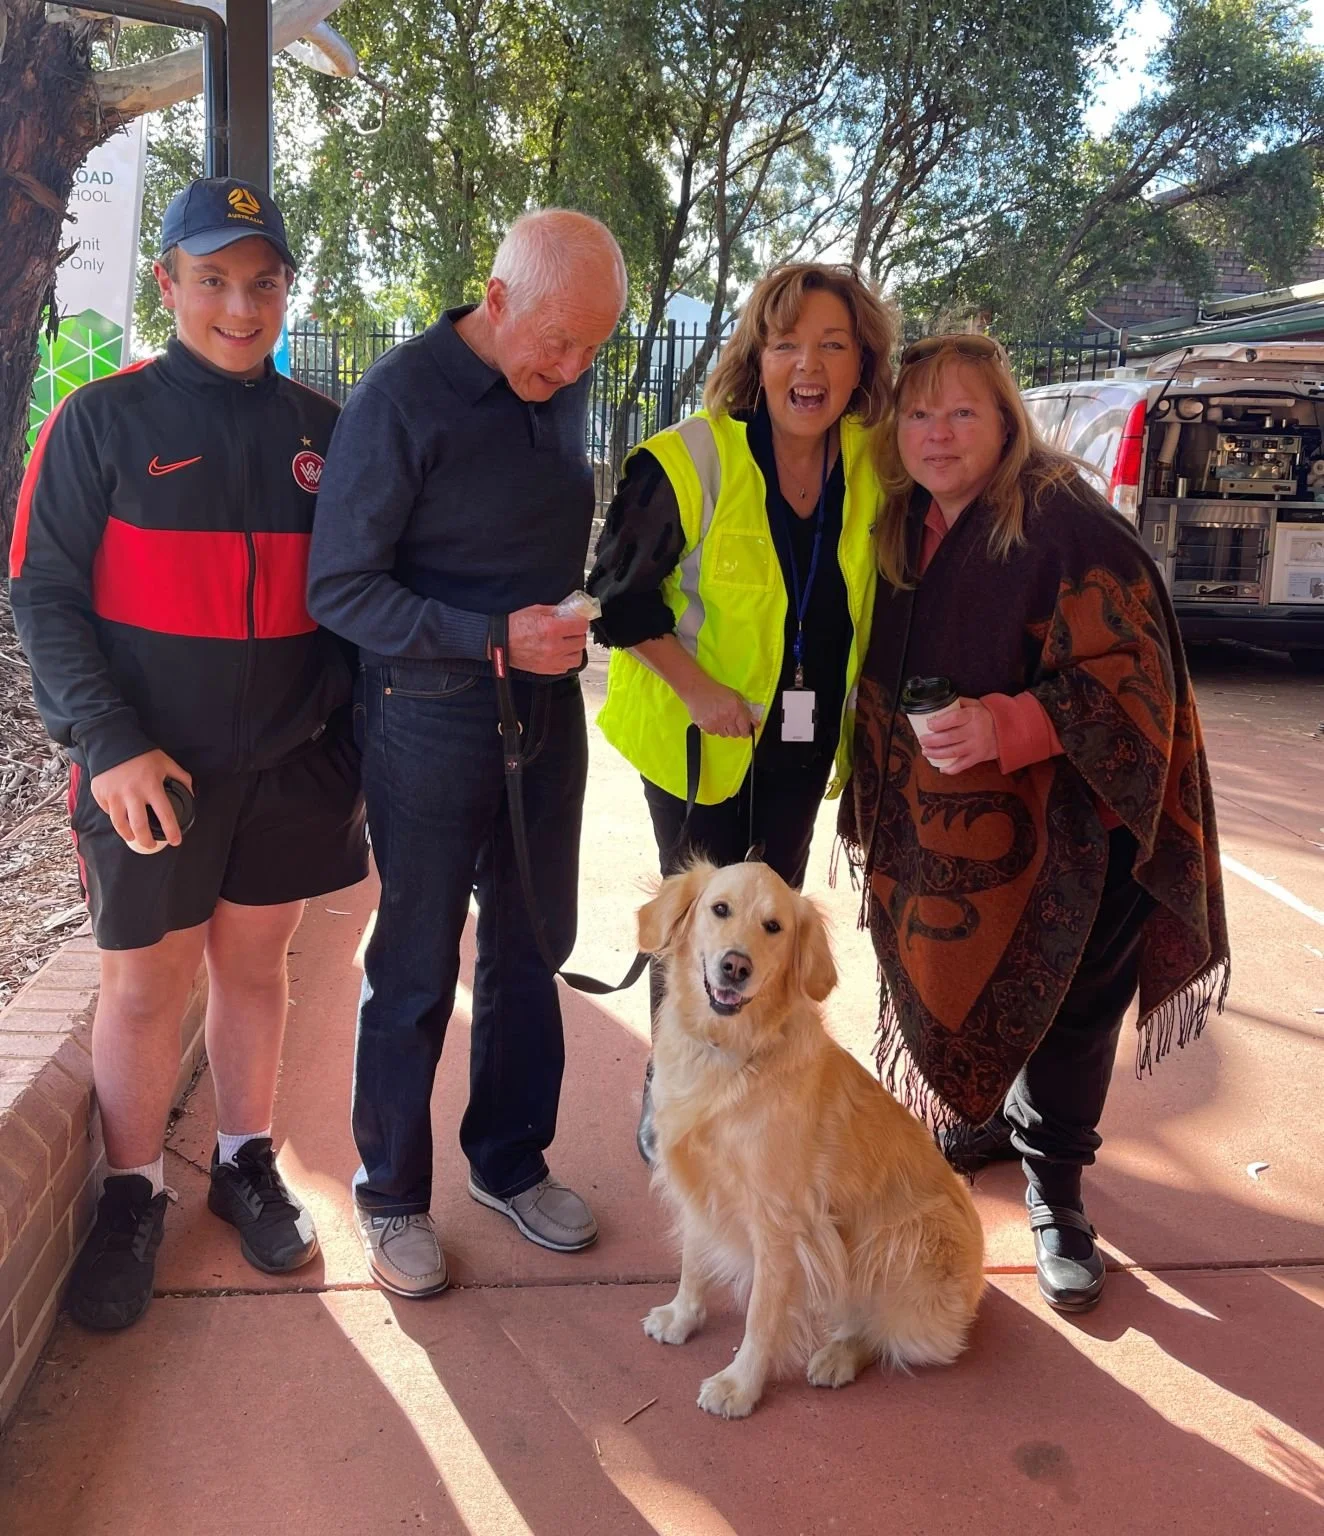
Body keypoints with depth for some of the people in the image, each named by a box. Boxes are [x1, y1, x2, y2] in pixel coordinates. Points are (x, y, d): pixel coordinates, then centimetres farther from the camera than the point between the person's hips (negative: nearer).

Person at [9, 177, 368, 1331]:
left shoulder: (319, 431, 5)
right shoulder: (102, 422, -4)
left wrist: (354, 736, 5)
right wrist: (110, 744, -15)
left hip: (291, 763, 3)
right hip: (151, 769, -3)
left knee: (254, 965, 14)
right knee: (143, 984, 6)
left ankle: (247, 1163, 32)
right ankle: (133, 1197, 25)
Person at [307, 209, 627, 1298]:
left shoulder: (561, 389, 4)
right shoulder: (401, 399, -16)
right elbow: (339, 587, -17)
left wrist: (570, 616, -1)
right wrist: (493, 637, -23)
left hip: (549, 710, 6)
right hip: (432, 721, -6)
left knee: (532, 947, 15)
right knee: (416, 970, 5)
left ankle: (510, 1162, 34)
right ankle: (392, 1196, 25)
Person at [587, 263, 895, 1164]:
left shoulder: (870, 462, -4)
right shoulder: (690, 461, -19)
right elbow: (620, 595, -12)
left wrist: (856, 709, 4)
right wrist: (695, 686, -19)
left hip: (806, 734, 5)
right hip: (699, 733, -5)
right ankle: (668, 1099, 27)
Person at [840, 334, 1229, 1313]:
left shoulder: (1068, 527, -18)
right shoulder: (903, 529, 4)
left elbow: (1126, 679, -22)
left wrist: (1004, 727, -34)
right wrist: (876, 802, 13)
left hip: (1058, 836, -6)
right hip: (937, 837, 6)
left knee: (1062, 1011, 6)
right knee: (956, 988, 18)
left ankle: (1055, 1192, 26)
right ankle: (981, 1124, 44)